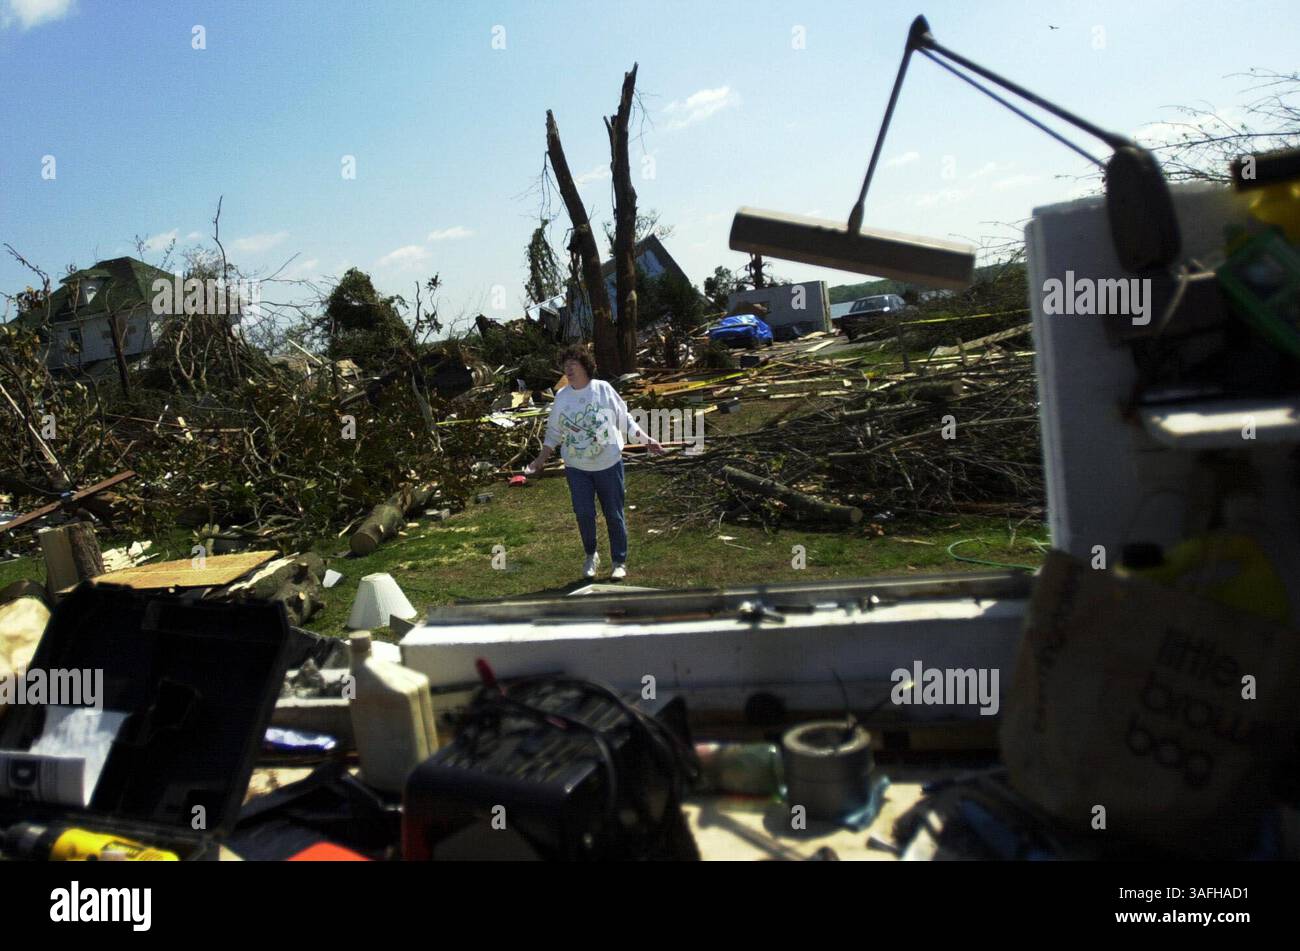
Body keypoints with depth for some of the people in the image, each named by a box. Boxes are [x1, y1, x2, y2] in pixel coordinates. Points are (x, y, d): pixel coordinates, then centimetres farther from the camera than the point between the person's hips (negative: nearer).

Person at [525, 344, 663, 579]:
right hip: (576, 467, 1)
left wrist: (647, 440, -2)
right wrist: (541, 459, 9)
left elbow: (625, 421, 2)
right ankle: (591, 555, 19)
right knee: (583, 513, -6)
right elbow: (554, 432, 11)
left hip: (608, 463, -1)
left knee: (614, 515, 5)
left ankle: (619, 562, 21)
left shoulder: (603, 389, -5)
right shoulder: (561, 397, 1)